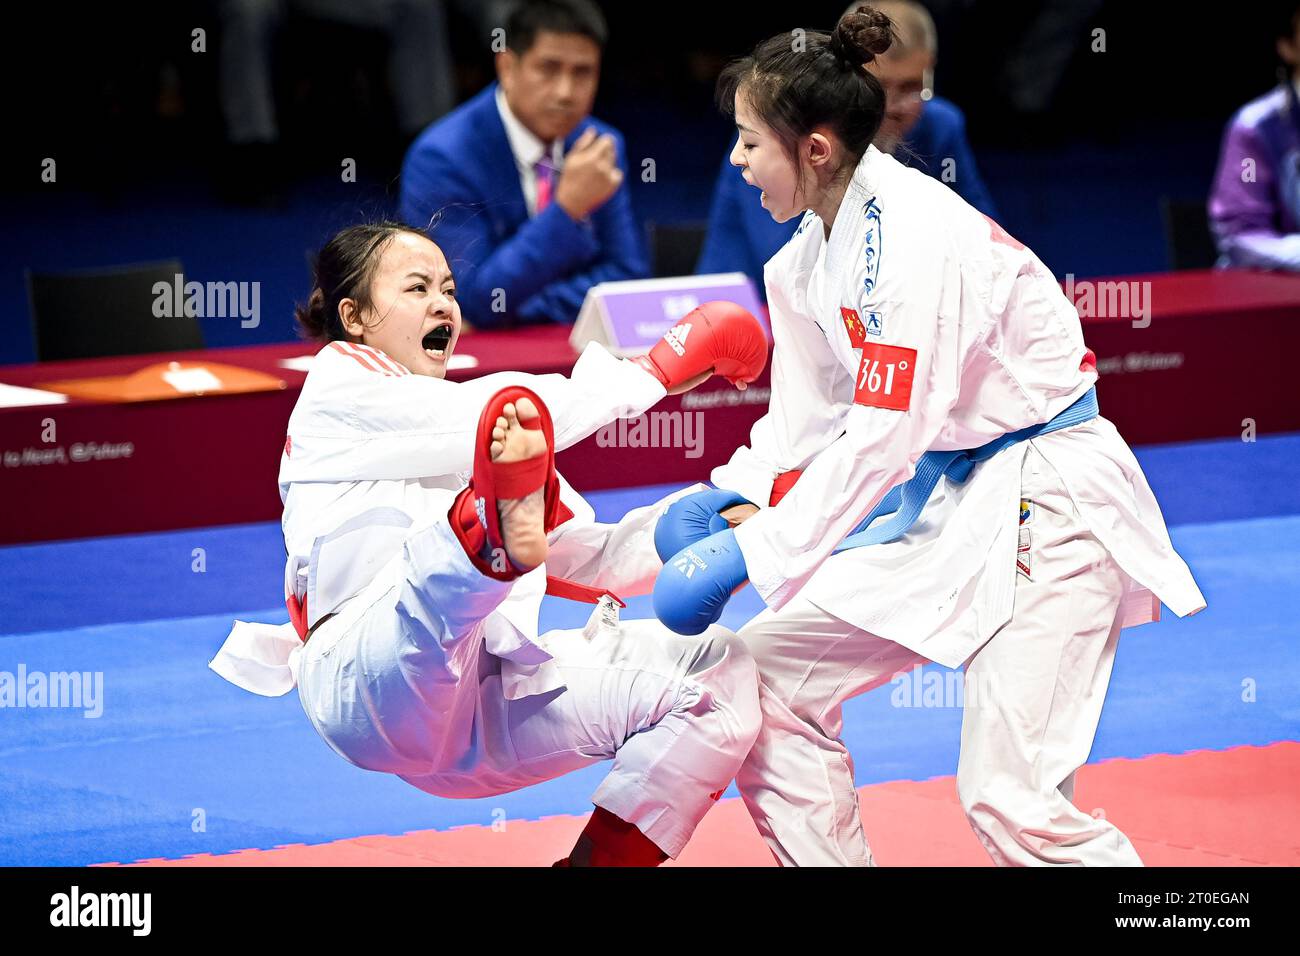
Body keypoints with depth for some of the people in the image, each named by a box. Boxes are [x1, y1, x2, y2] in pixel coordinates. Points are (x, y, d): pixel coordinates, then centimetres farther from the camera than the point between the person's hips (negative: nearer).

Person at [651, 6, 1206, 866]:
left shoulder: (914, 237, -24)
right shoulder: (815, 251, 4)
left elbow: (882, 439, -26)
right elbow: (810, 414, 13)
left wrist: (749, 553, -24)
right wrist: (736, 504, -3)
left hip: (1046, 506, -9)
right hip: (942, 498, 9)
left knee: (1012, 803, -16)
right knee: (768, 672, 4)